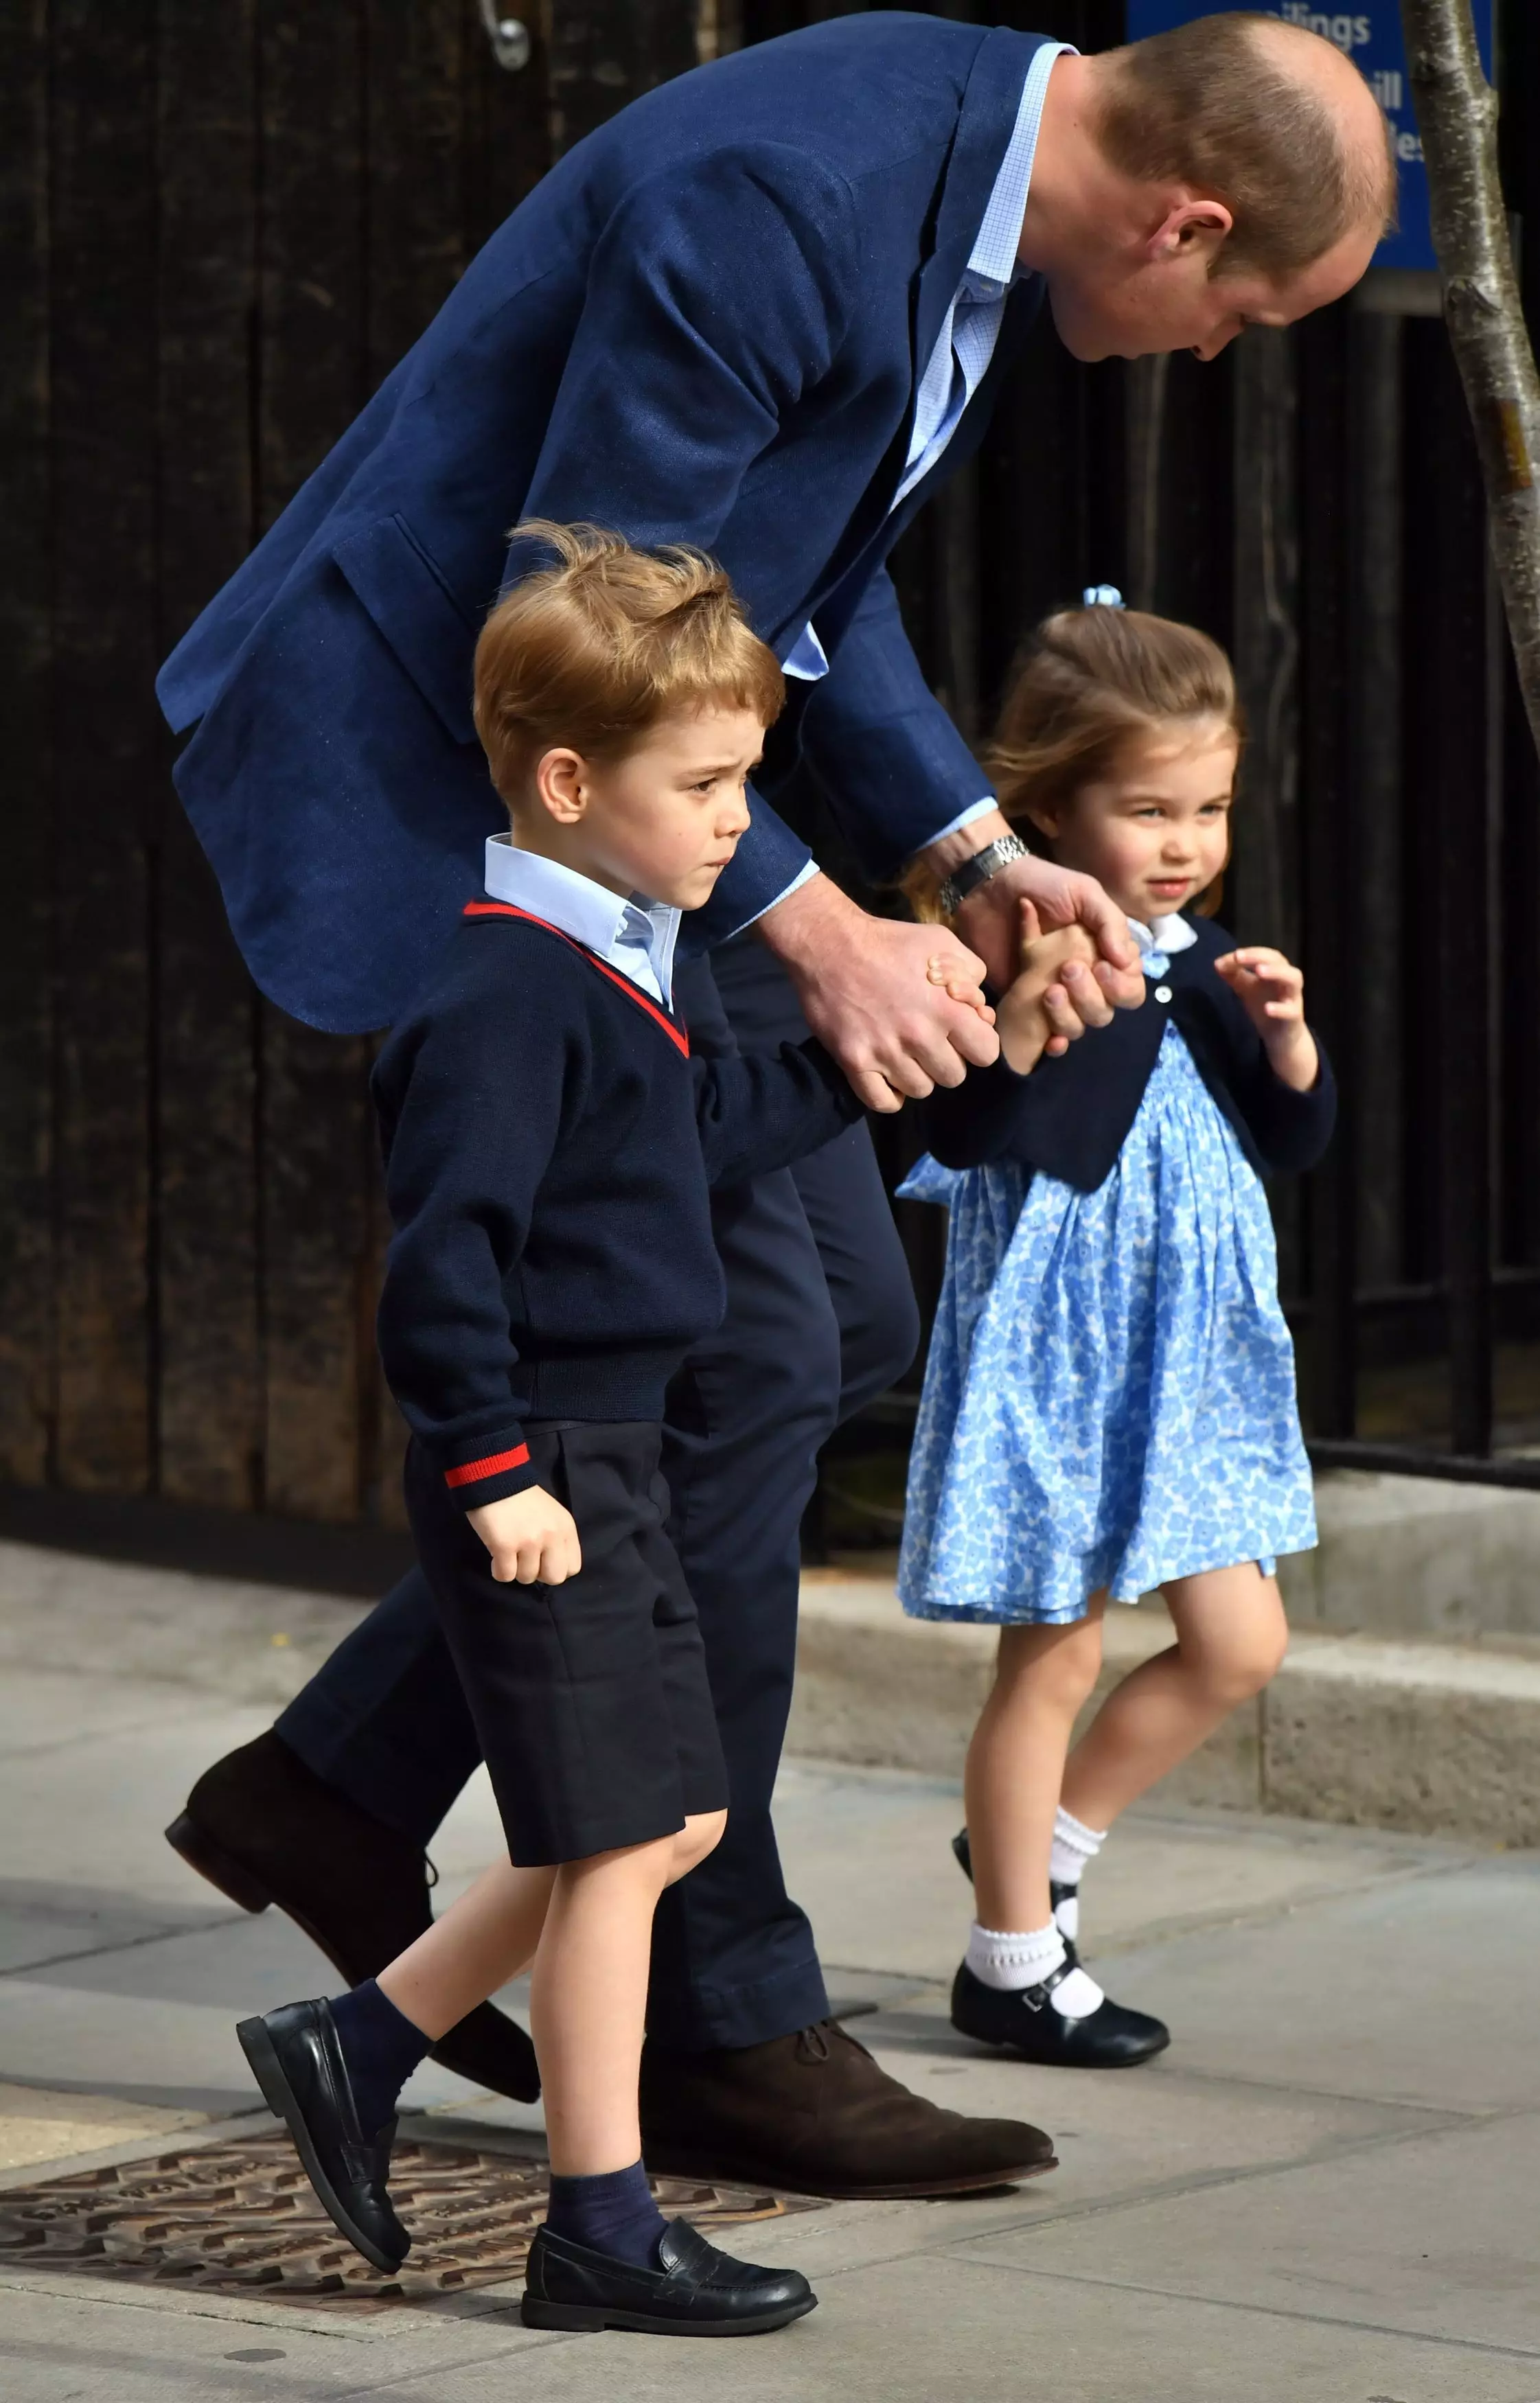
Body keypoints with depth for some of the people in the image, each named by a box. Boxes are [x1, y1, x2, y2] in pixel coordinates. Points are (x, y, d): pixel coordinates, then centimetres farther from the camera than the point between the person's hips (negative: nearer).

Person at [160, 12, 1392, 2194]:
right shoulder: (773, 203, -28)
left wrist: (974, 848, 3)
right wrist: (814, 935, -22)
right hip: (453, 766, -10)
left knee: (842, 1318, 9)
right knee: (733, 1350, -9)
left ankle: (345, 1787, 16)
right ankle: (721, 2031, 3)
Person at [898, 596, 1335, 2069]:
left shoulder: (1209, 965, 8)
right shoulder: (1020, 962, -14)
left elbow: (1291, 1144, 12)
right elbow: (960, 1137, -23)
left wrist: (1286, 1036, -6)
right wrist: (1025, 1011, -36)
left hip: (1186, 1359, 7)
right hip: (1054, 1349, -7)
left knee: (1239, 1642, 8)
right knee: (1055, 1656, 1)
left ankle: (1038, 1843, 26)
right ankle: (1012, 1960, 14)